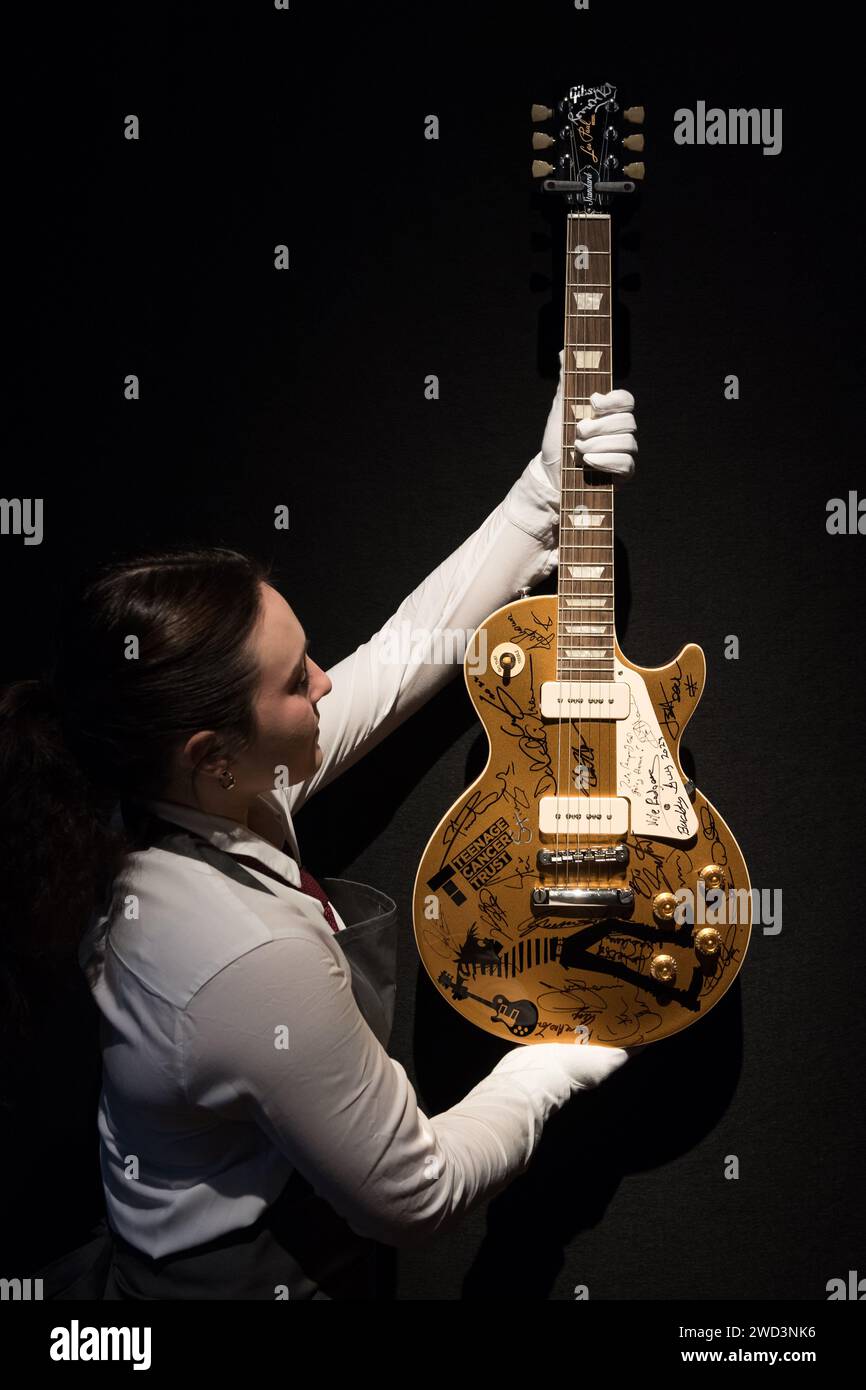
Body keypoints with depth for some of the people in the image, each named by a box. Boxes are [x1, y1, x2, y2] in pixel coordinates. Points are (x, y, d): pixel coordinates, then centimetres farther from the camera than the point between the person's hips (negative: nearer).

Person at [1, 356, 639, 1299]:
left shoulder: (157, 807, -13)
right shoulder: (255, 958, -37)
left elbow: (397, 660, -6)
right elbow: (415, 1197, -24)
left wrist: (545, 492, -5)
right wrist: (550, 1068, -10)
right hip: (254, 1279, -7)